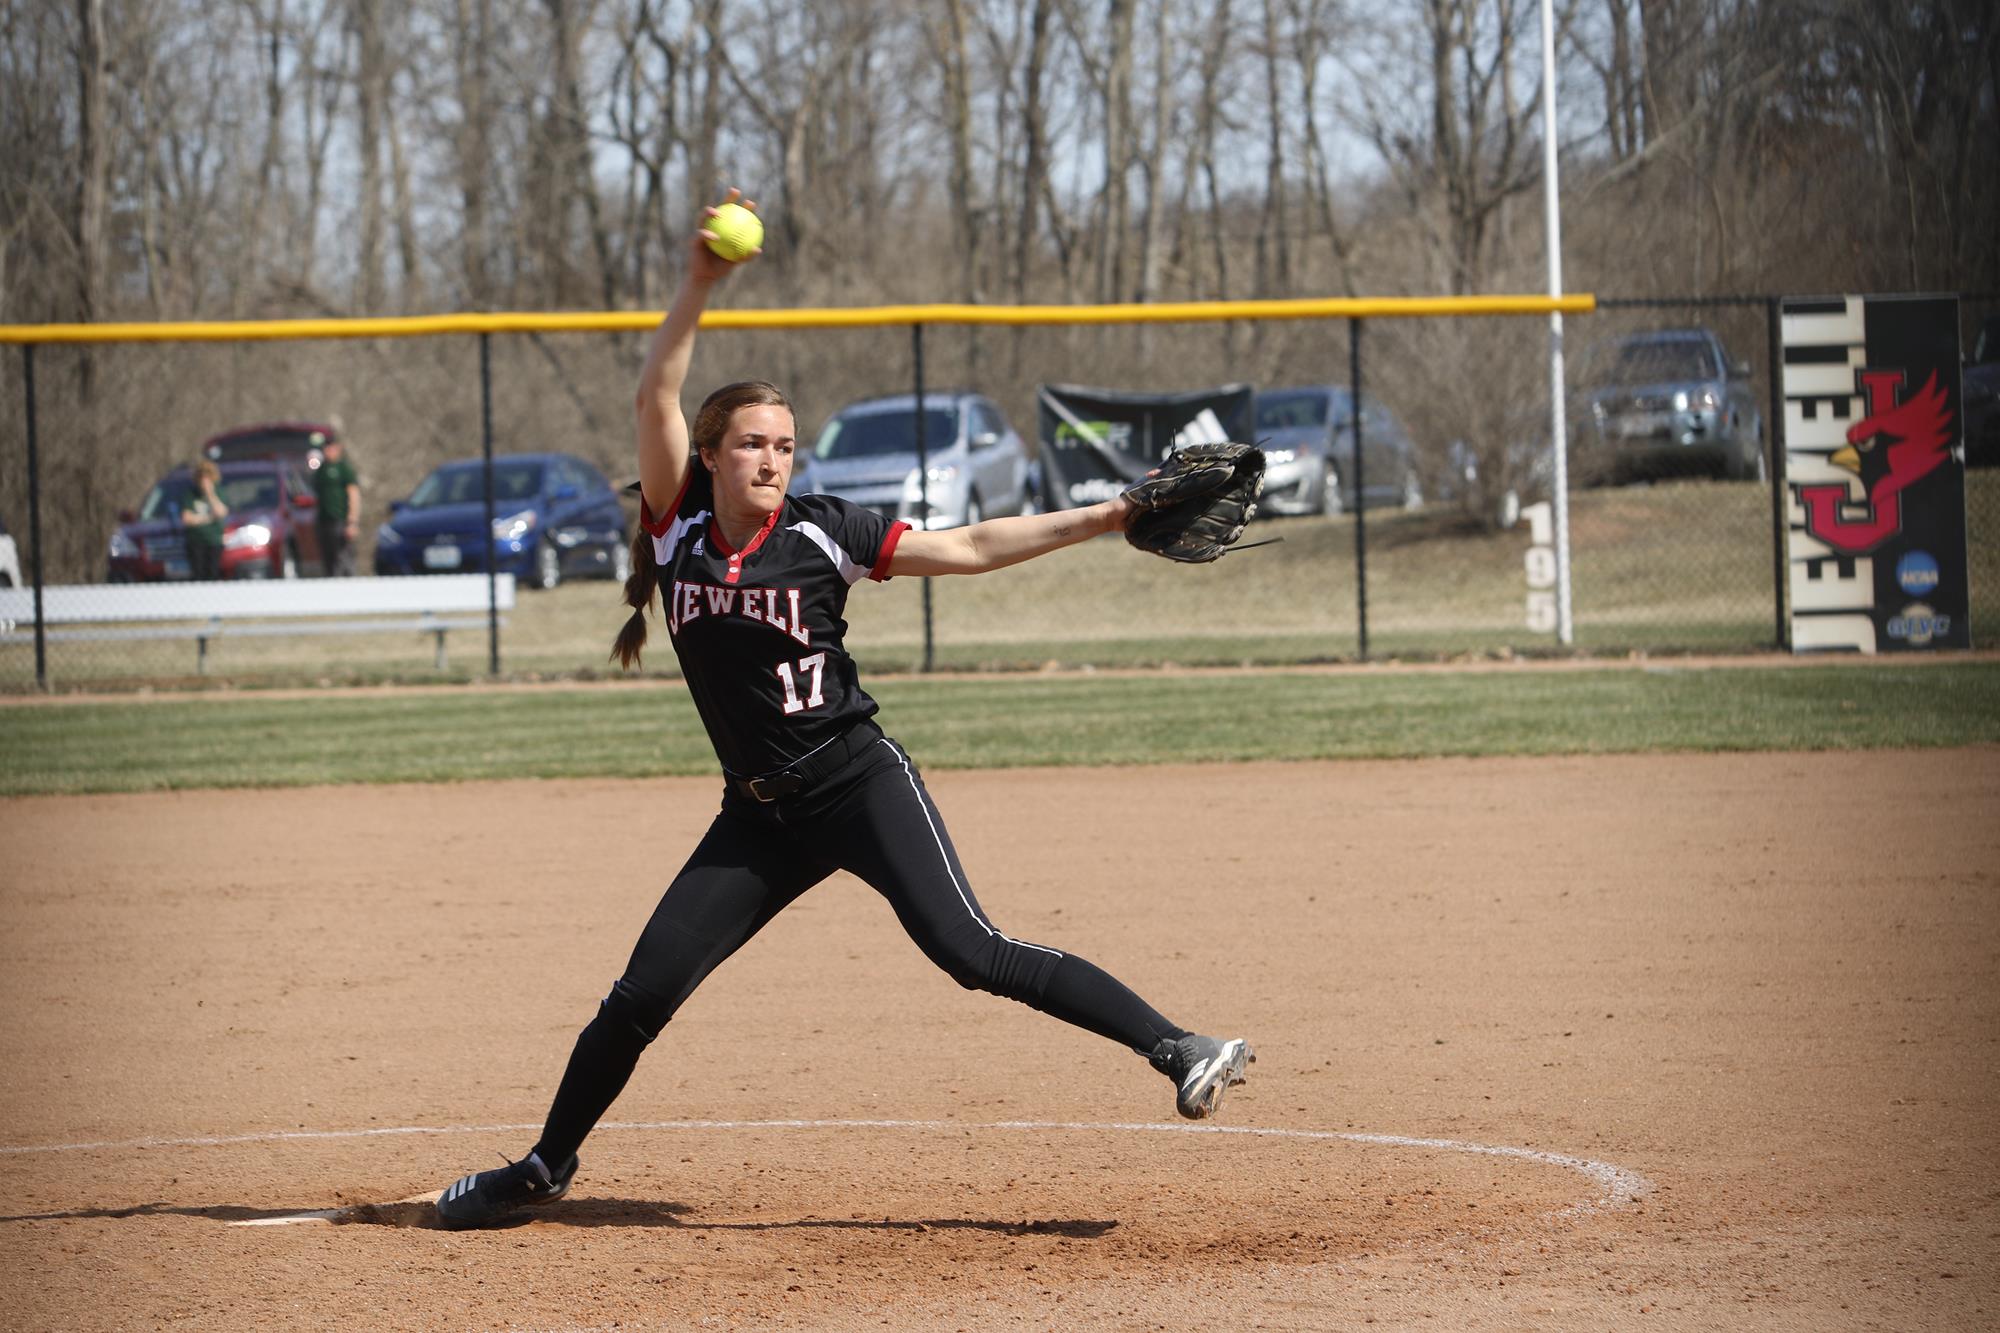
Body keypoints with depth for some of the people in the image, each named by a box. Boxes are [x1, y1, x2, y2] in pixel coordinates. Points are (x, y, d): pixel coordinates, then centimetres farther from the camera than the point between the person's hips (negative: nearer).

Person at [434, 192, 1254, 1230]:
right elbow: (655, 398, -10)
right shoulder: (681, 525, 1)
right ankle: (546, 1167, 21)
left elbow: (969, 548, -4)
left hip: (858, 783, -3)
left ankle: (1177, 1049, -19)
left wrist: (1104, 519, -12)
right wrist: (698, 287, -21)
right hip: (761, 813, 3)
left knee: (971, 951, -18)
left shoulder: (821, 533, -5)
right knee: (641, 996, 3)